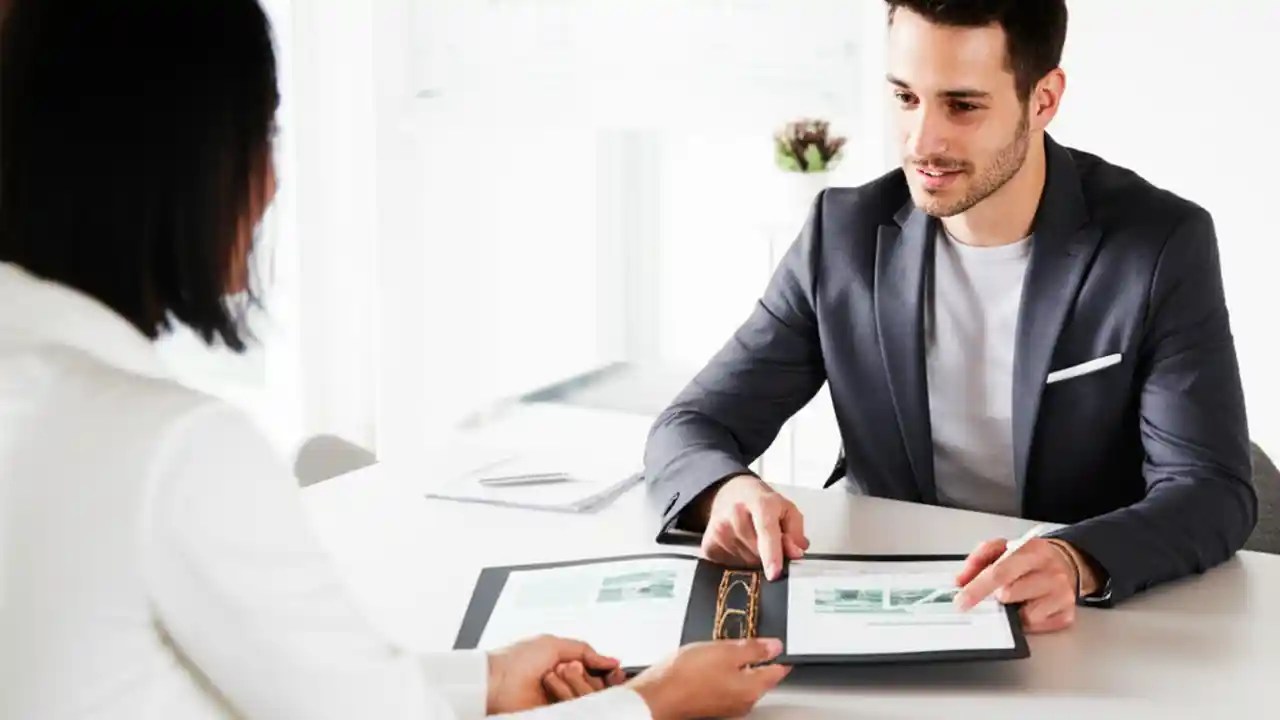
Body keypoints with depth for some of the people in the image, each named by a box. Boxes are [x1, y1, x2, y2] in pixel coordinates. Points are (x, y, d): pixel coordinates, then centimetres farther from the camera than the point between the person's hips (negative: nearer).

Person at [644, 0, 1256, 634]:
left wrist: (1077, 564, -39)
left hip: (1084, 622, -2)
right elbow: (691, 429, -4)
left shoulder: (1162, 245, -11)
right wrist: (728, 492, -29)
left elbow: (1213, 491, -17)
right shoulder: (845, 234, -5)